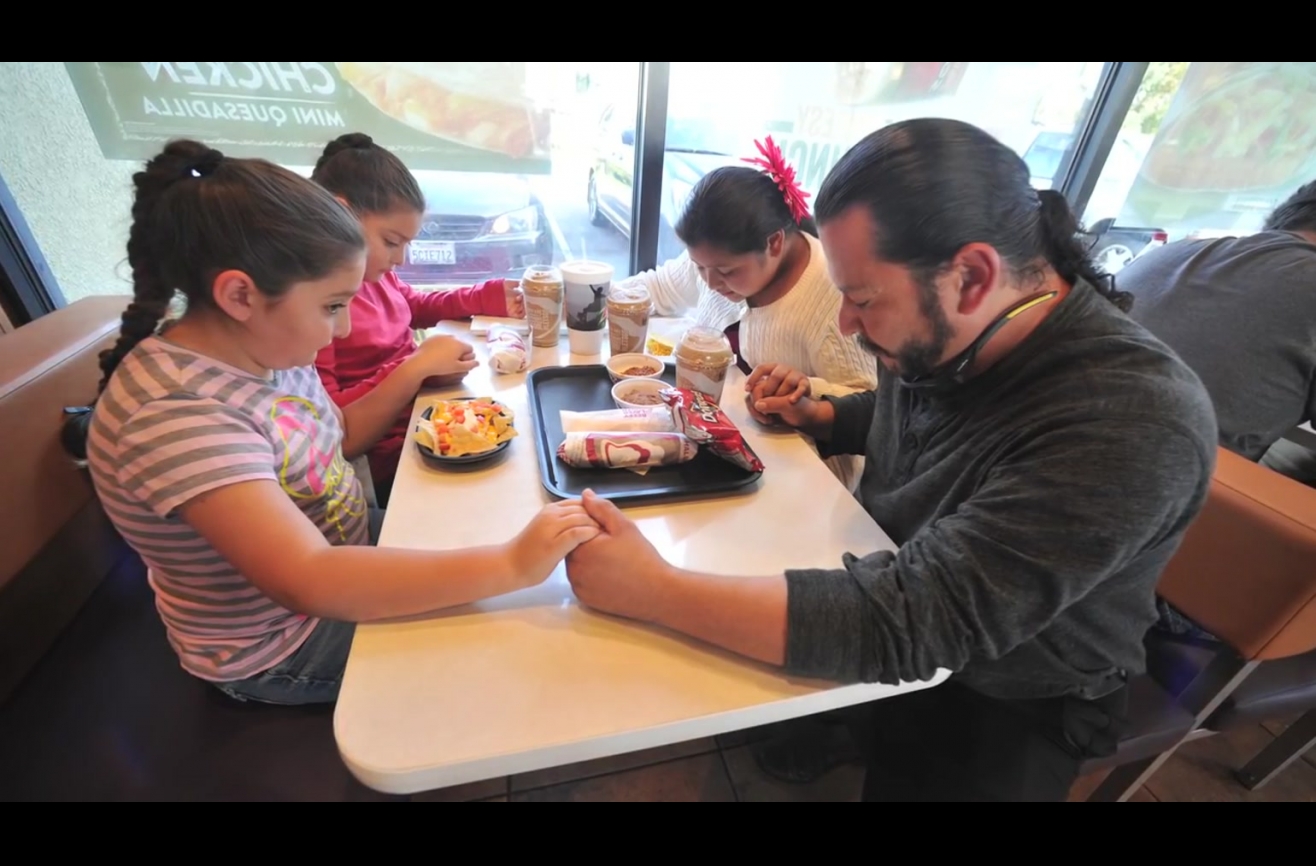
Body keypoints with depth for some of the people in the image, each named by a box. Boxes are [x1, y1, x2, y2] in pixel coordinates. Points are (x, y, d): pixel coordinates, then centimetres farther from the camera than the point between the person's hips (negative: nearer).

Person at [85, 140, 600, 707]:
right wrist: (513, 565, -45)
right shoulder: (176, 411, -33)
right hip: (283, 650, -7)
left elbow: (333, 438, 6)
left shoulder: (266, 348, -8)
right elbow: (312, 581, -41)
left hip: (341, 552, 7)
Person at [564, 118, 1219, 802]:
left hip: (996, 701, -4)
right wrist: (817, 415, -9)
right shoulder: (942, 338, -13)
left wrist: (652, 589, -39)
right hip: (889, 588, 5)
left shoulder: (1133, 427, -34)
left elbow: (908, 625, -39)